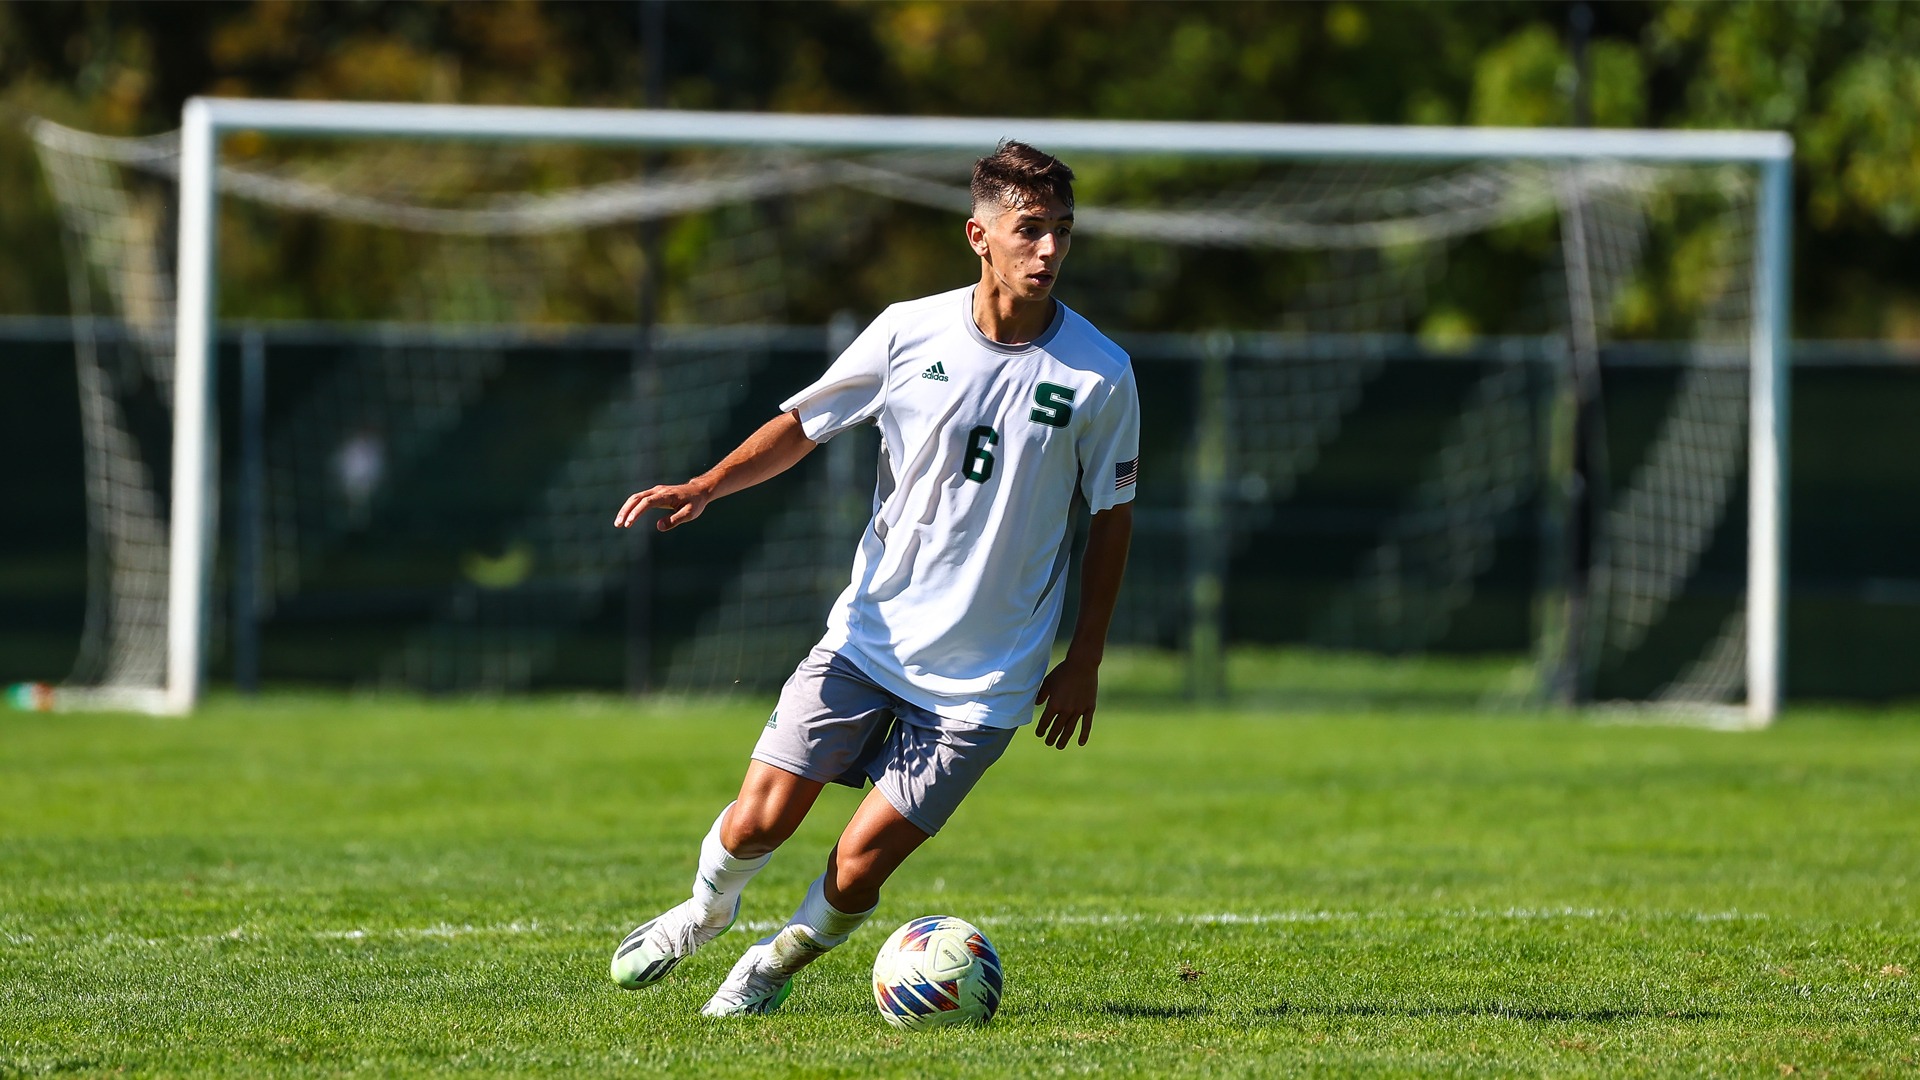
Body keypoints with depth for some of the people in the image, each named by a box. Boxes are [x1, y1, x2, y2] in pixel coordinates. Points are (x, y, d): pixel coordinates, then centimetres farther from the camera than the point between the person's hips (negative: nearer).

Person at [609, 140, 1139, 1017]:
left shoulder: (1099, 374, -8)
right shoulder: (910, 332, -5)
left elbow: (1111, 516, 4)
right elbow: (804, 424, 6)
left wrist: (1084, 662, 4)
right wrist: (705, 486, -10)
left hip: (983, 676, -1)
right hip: (870, 633, 1)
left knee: (857, 867, -8)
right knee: (759, 818, -6)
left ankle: (777, 963, 24)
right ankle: (705, 911, 29)